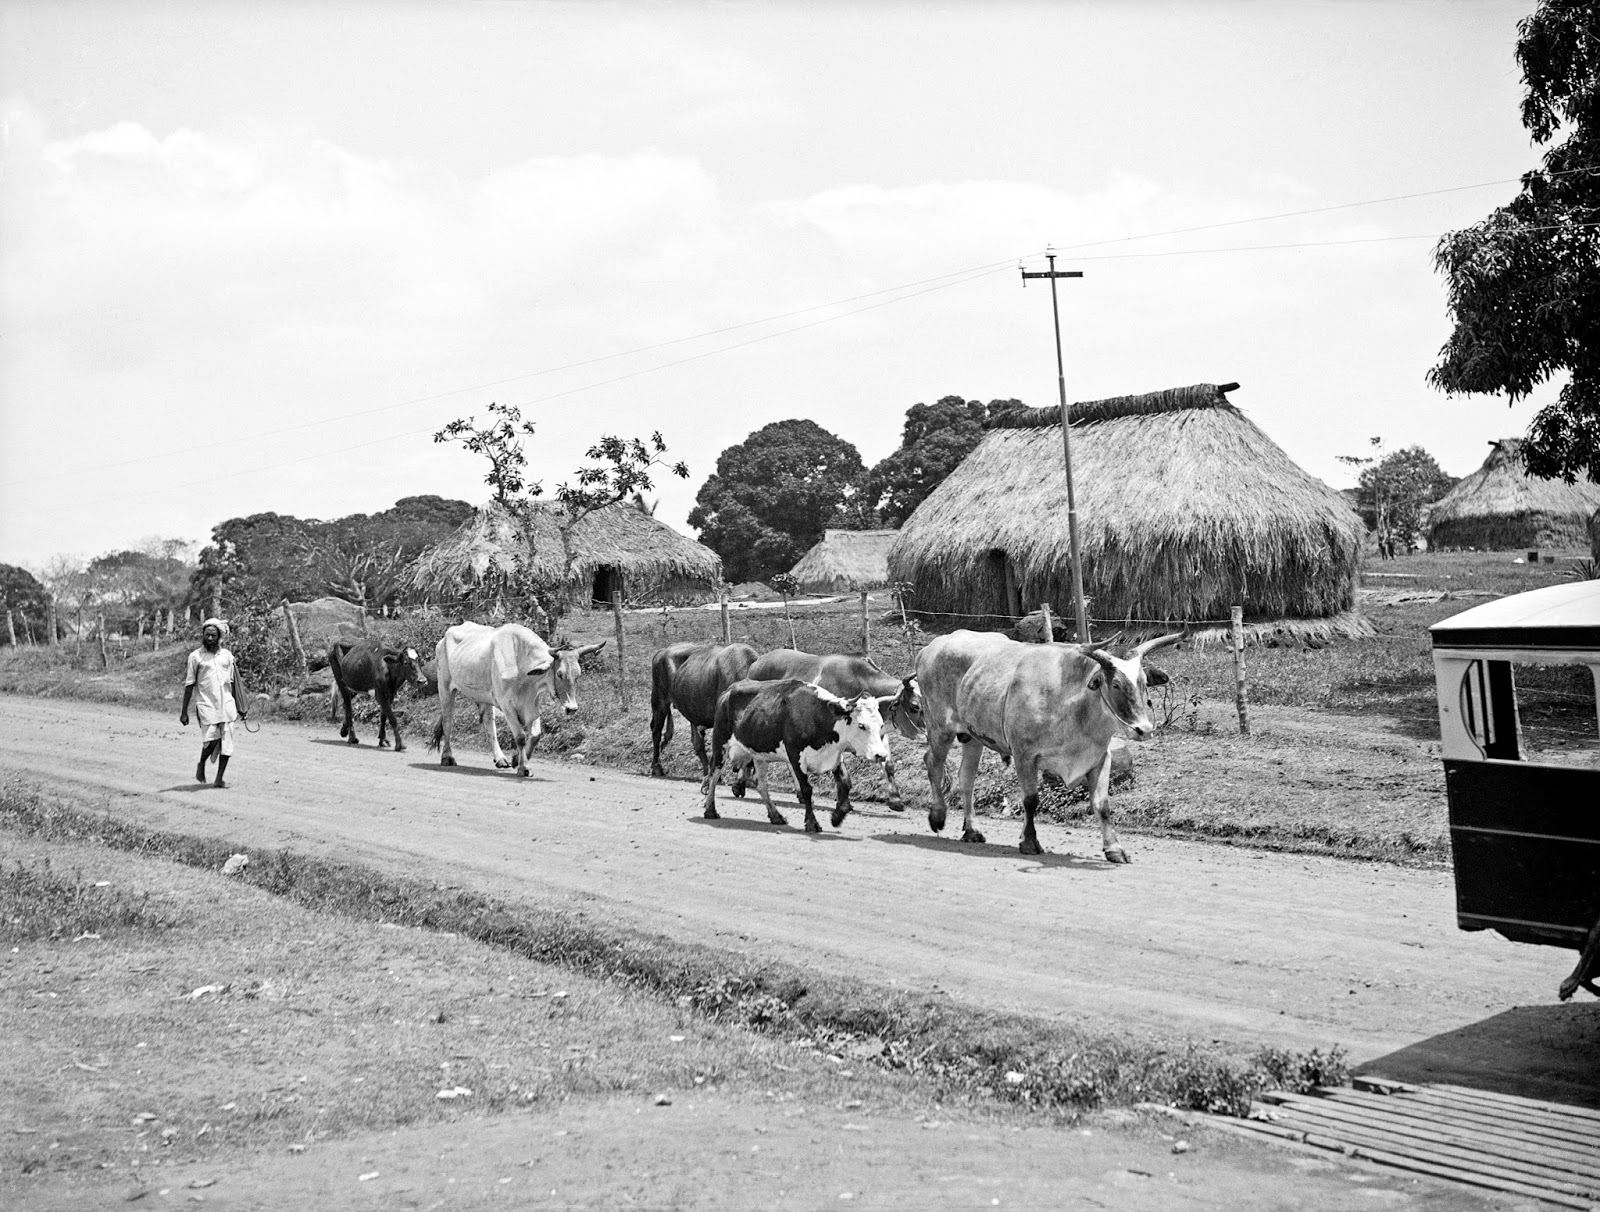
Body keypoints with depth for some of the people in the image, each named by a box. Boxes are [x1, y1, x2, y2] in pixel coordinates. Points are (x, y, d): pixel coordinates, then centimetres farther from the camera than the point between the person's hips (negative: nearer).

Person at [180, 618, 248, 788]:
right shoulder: (196, 656, 1)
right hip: (206, 704, -3)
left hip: (226, 704, 3)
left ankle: (220, 777, 8)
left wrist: (239, 707, 12)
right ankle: (201, 765, 14)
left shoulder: (227, 655, 11)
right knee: (212, 739, -15)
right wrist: (184, 712, 0)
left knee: (227, 741, -2)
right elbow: (189, 685, 2)